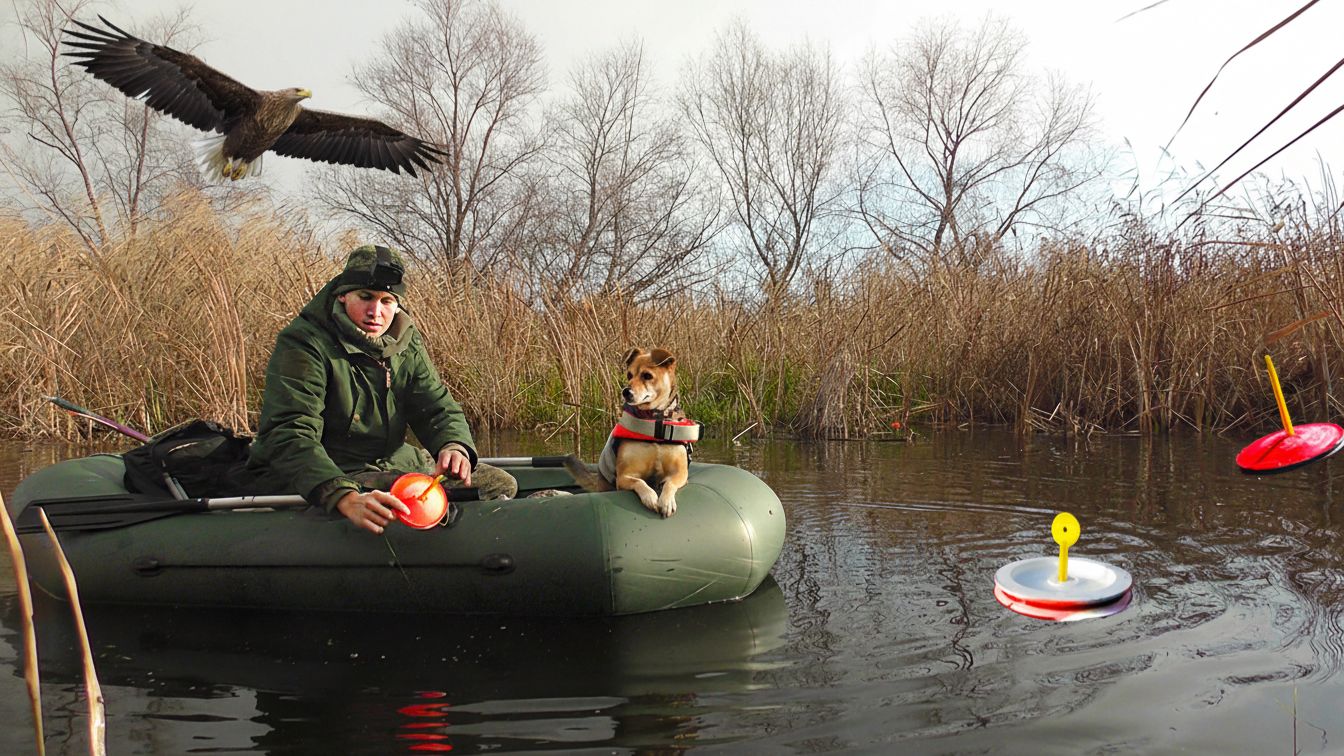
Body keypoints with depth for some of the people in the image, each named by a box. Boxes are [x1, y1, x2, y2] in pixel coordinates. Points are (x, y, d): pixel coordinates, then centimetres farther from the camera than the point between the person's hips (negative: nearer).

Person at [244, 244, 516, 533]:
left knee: (500, 484, 1)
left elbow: (438, 409, 1)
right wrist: (345, 497, -49)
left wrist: (454, 446, -27)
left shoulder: (407, 345, 5)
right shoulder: (303, 343, -18)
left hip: (390, 464, 7)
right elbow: (289, 435, -31)